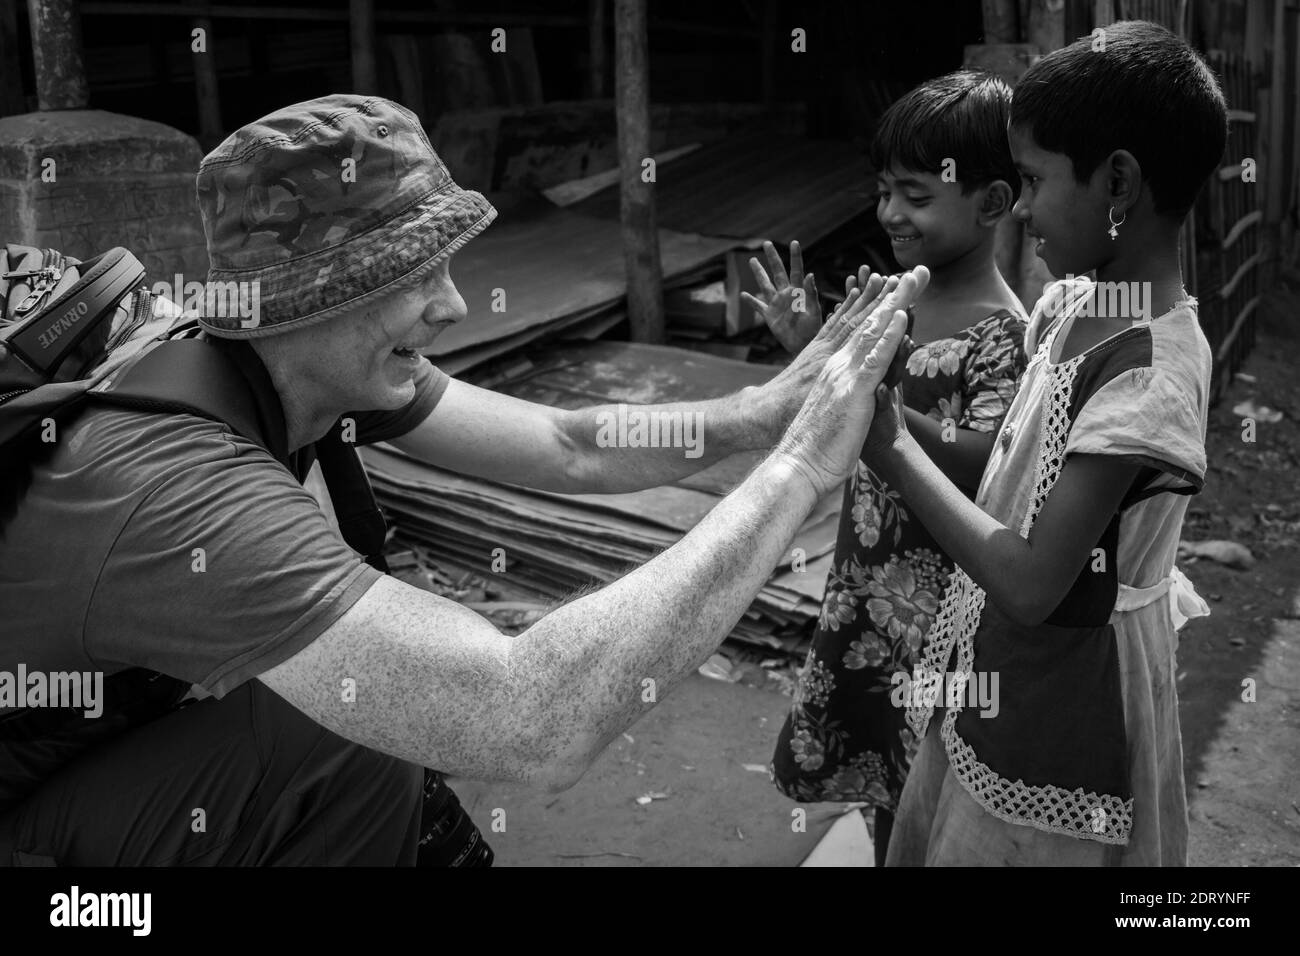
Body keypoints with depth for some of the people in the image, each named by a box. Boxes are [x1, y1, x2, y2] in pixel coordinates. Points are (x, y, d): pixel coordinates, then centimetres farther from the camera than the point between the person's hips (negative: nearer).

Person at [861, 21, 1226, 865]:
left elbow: (1030, 585, -28)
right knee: (935, 839, 21)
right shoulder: (1073, 303, -1)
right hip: (1002, 677, 8)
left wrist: (893, 446, -22)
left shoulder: (1151, 378, -26)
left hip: (1065, 705, -7)